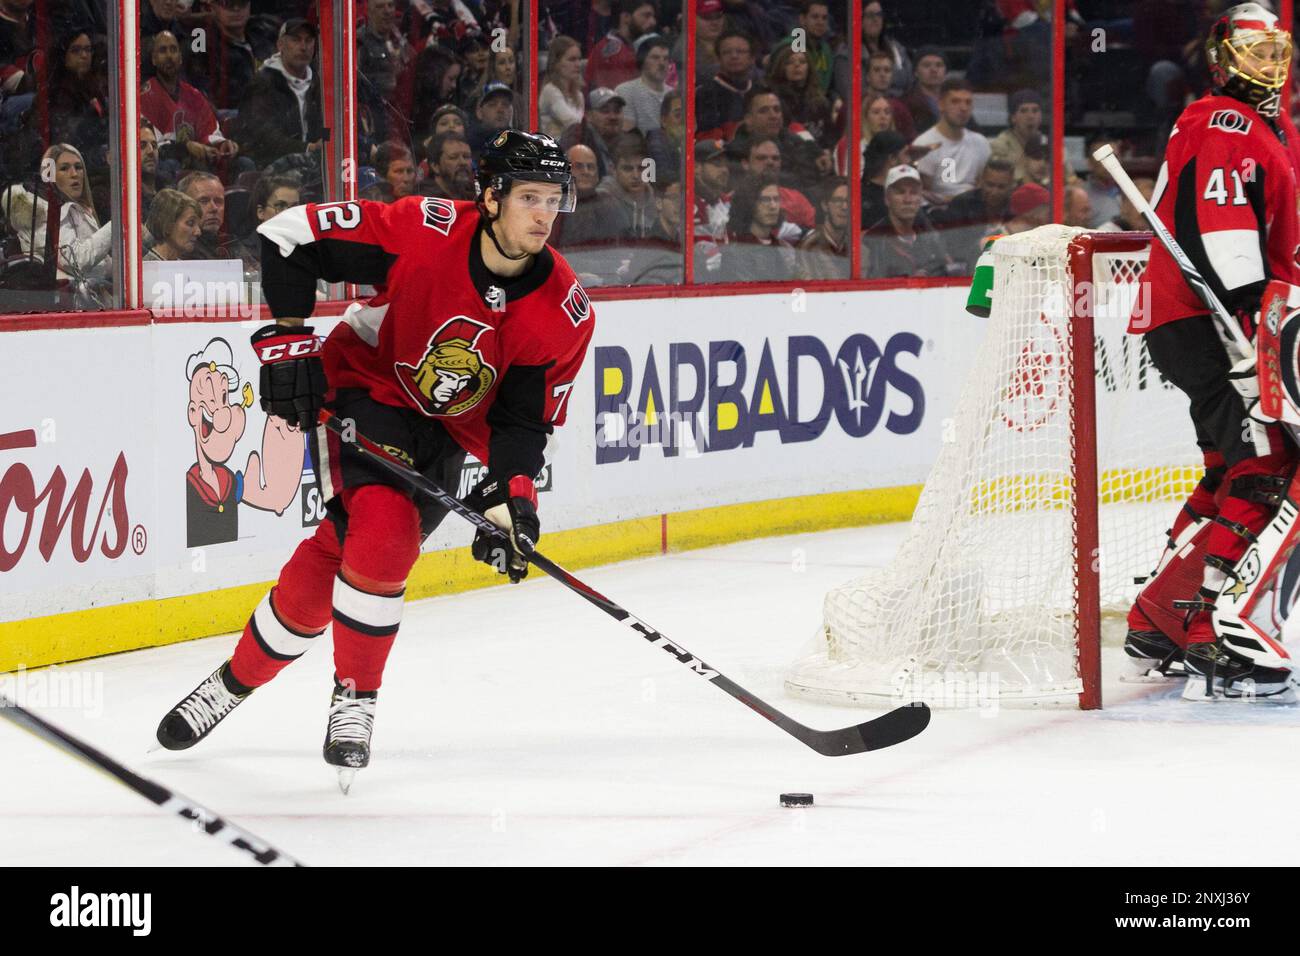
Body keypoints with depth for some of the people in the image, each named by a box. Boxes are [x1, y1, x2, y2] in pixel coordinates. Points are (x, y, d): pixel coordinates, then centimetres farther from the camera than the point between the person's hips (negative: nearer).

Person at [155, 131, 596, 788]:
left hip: (445, 431, 3)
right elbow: (286, 235, -15)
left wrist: (509, 497, -22)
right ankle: (353, 696, 1)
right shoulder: (423, 232, -24)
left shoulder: (564, 313, -14)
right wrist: (284, 340, -18)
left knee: (338, 549, -11)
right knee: (383, 530, -20)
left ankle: (237, 683, 5)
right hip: (364, 384, -3)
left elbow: (525, 420, -6)